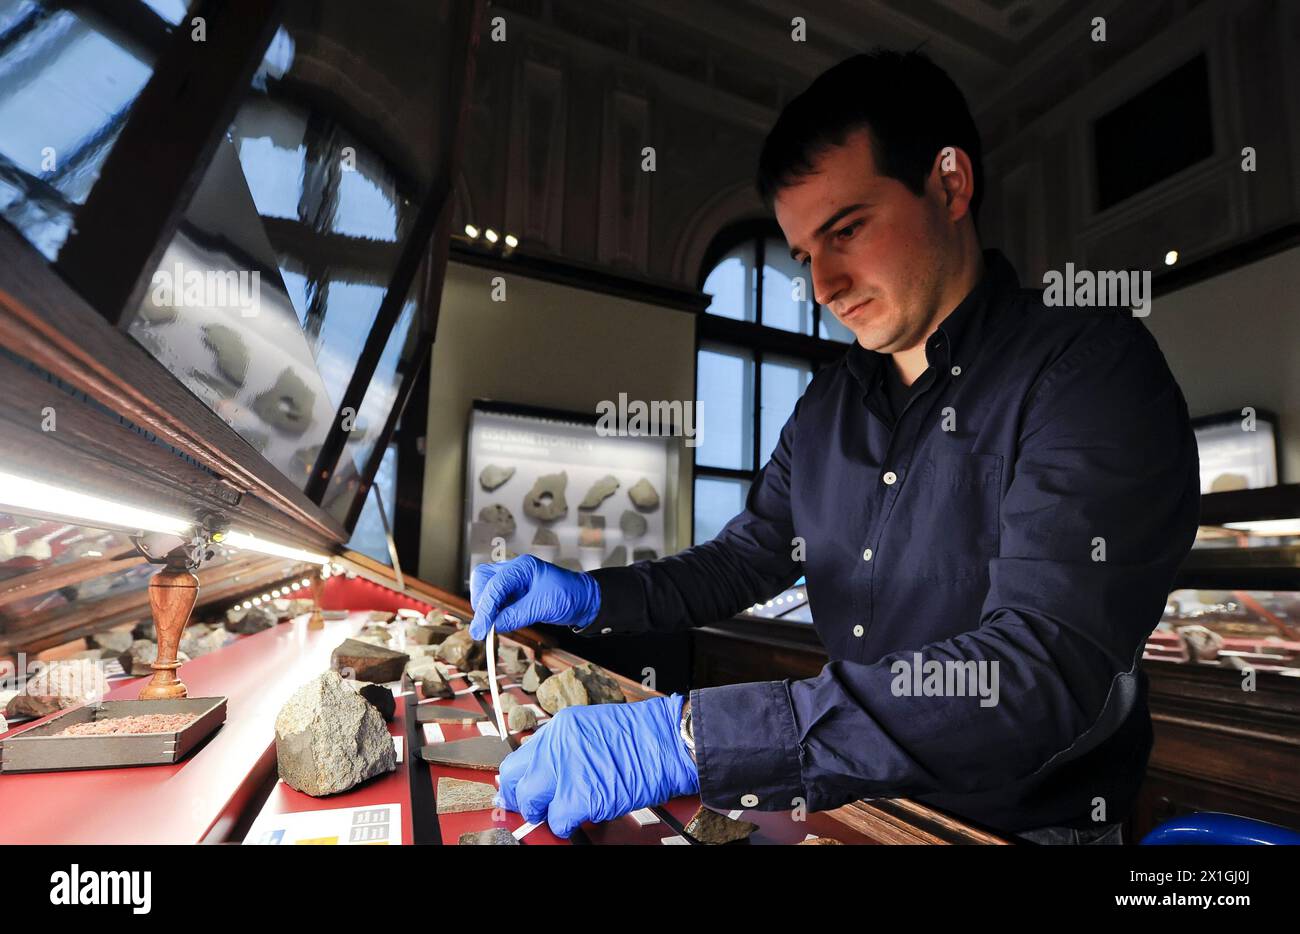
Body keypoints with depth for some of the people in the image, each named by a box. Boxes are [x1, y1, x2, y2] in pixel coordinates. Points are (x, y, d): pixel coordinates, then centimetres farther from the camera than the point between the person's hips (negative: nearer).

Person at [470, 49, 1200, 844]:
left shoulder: (1092, 371, -16)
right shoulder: (829, 406, 3)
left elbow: (1046, 675, -28)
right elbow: (747, 557, 11)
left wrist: (690, 736, -34)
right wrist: (593, 596, -5)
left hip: (1025, 823, -4)